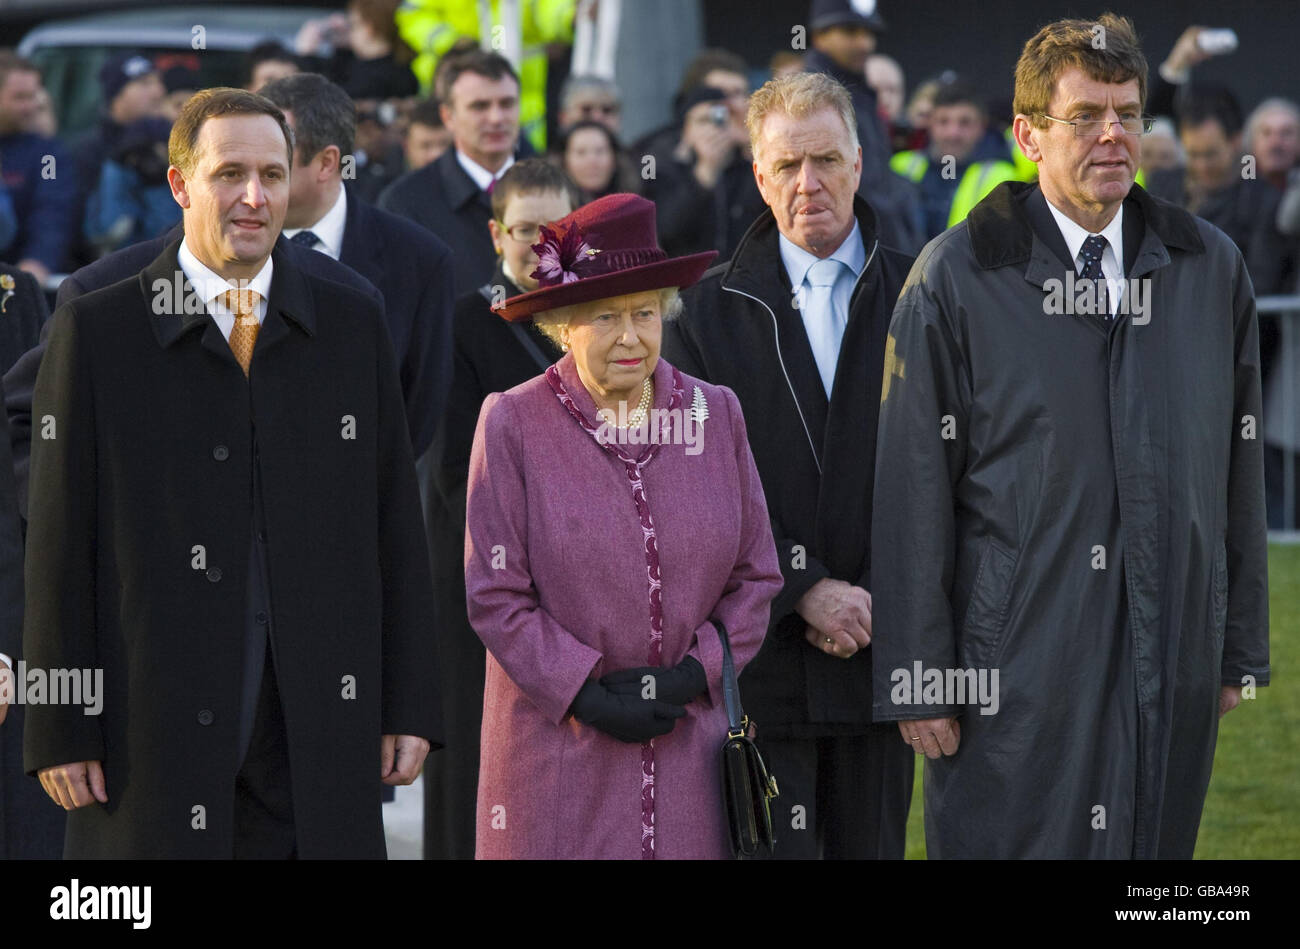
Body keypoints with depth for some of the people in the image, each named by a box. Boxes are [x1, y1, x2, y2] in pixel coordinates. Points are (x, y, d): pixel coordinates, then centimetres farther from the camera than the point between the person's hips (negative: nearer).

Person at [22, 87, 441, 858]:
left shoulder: (352, 327, 10)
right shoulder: (97, 333, 2)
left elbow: (396, 528, 11)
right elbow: (60, 542, 0)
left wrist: (410, 707, 6)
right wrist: (60, 733, -5)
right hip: (153, 733, -2)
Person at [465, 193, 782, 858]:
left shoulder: (715, 415, 6)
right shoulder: (512, 424, -2)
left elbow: (756, 575, 9)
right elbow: (494, 595, -4)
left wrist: (694, 675, -5)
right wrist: (588, 697, -10)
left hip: (692, 743, 2)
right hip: (559, 747, -2)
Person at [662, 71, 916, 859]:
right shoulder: (710, 311, 3)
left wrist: (877, 603, -9)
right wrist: (803, 592, -12)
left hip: (880, 650, 2)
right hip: (761, 662, -1)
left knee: (873, 845, 6)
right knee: (771, 849, -6)